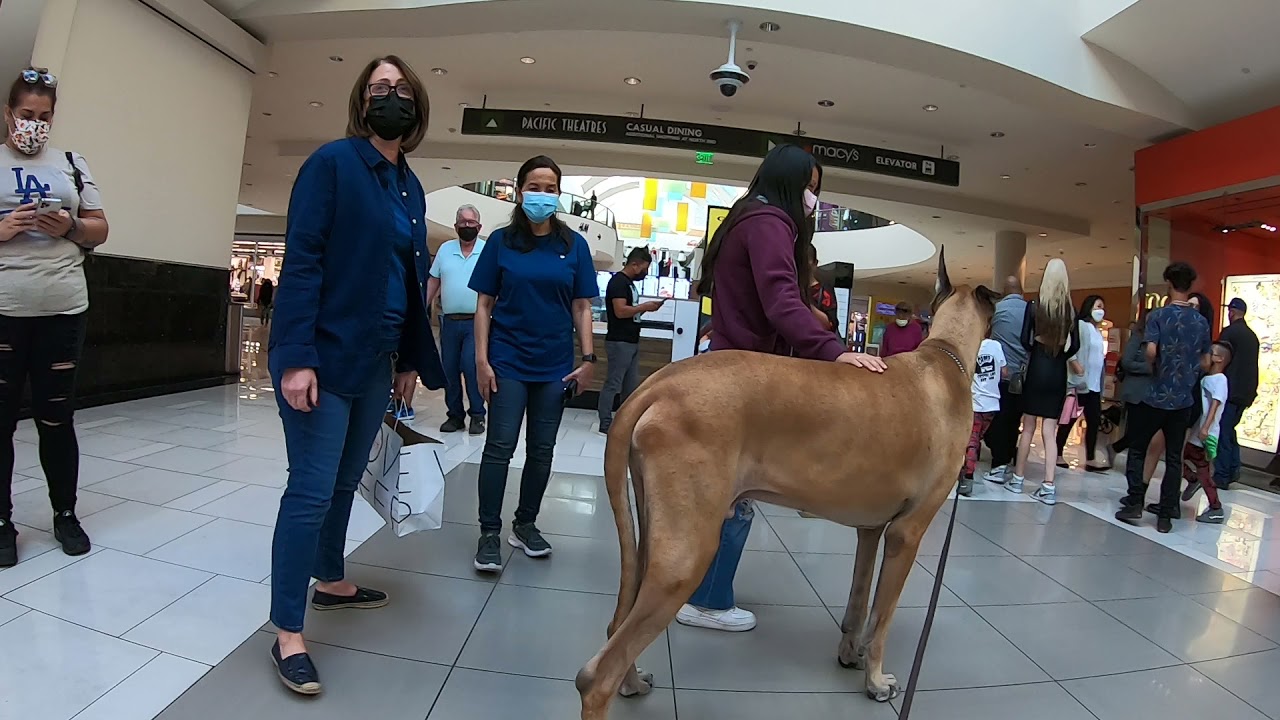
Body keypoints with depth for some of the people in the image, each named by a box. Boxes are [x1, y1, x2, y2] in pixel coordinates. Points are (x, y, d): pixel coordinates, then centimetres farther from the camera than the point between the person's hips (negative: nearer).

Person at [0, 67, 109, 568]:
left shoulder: (72, 163, 14)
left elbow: (100, 229, 13)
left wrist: (71, 227, -7)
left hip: (62, 308, 1)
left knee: (57, 416, 6)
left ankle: (65, 513, 16)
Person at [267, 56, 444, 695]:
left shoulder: (409, 187, 14)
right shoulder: (332, 162, -7)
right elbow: (300, 260, -14)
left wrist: (412, 360, 15)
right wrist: (296, 357, -21)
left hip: (375, 359, 7)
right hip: (322, 355, -7)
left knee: (345, 480, 18)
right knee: (312, 489, -4)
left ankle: (330, 582, 38)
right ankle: (288, 634, 9)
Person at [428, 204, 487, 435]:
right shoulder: (445, 249, 9)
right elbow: (433, 281, 13)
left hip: (476, 321, -4)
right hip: (449, 321, 4)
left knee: (471, 367, -12)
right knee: (449, 370, 7)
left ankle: (477, 415, 0)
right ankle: (455, 415, 18)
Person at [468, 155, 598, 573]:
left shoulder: (574, 245, 5)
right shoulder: (501, 241, 2)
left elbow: (582, 307, 6)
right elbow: (484, 305, 2)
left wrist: (588, 359, -2)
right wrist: (481, 359, -6)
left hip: (555, 364, 2)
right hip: (508, 361, -2)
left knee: (542, 449, 9)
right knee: (500, 446, -3)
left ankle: (525, 525, 24)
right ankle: (490, 532, 8)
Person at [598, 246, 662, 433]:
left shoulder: (629, 282, 16)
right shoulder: (618, 281, -13)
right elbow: (620, 311, -22)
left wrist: (645, 308, 5)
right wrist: (645, 307, -13)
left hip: (632, 341, 10)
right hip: (620, 342, -10)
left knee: (632, 384, 12)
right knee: (613, 383, -4)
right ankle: (605, 423, 1)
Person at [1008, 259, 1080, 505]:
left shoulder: (1034, 307, -6)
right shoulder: (1070, 310, 1)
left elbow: (1025, 340, -7)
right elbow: (1075, 345, 1)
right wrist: (1059, 357, 15)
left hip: (1036, 369, -2)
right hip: (1058, 373, 2)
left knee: (1028, 427, 8)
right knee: (1049, 430, 4)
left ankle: (1017, 478, 16)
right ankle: (1048, 487, 1)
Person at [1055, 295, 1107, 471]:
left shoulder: (1098, 331, 17)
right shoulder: (1082, 326, -9)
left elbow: (1099, 357, 19)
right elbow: (1075, 352, -17)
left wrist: (1101, 384, 15)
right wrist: (1077, 379, -23)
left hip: (1095, 384, 8)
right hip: (1082, 383, -8)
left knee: (1094, 421, 6)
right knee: (1070, 419, -2)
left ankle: (1090, 460, 9)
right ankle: (1058, 455, 7)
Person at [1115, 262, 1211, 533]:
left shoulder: (1158, 316, -9)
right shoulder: (1201, 321, 3)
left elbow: (1150, 351, -20)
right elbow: (1205, 363, 7)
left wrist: (1157, 364, 1)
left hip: (1156, 396, -3)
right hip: (1183, 399, 4)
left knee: (1137, 450, 10)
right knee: (1174, 457, 7)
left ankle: (1134, 503, 7)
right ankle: (1166, 515, 9)